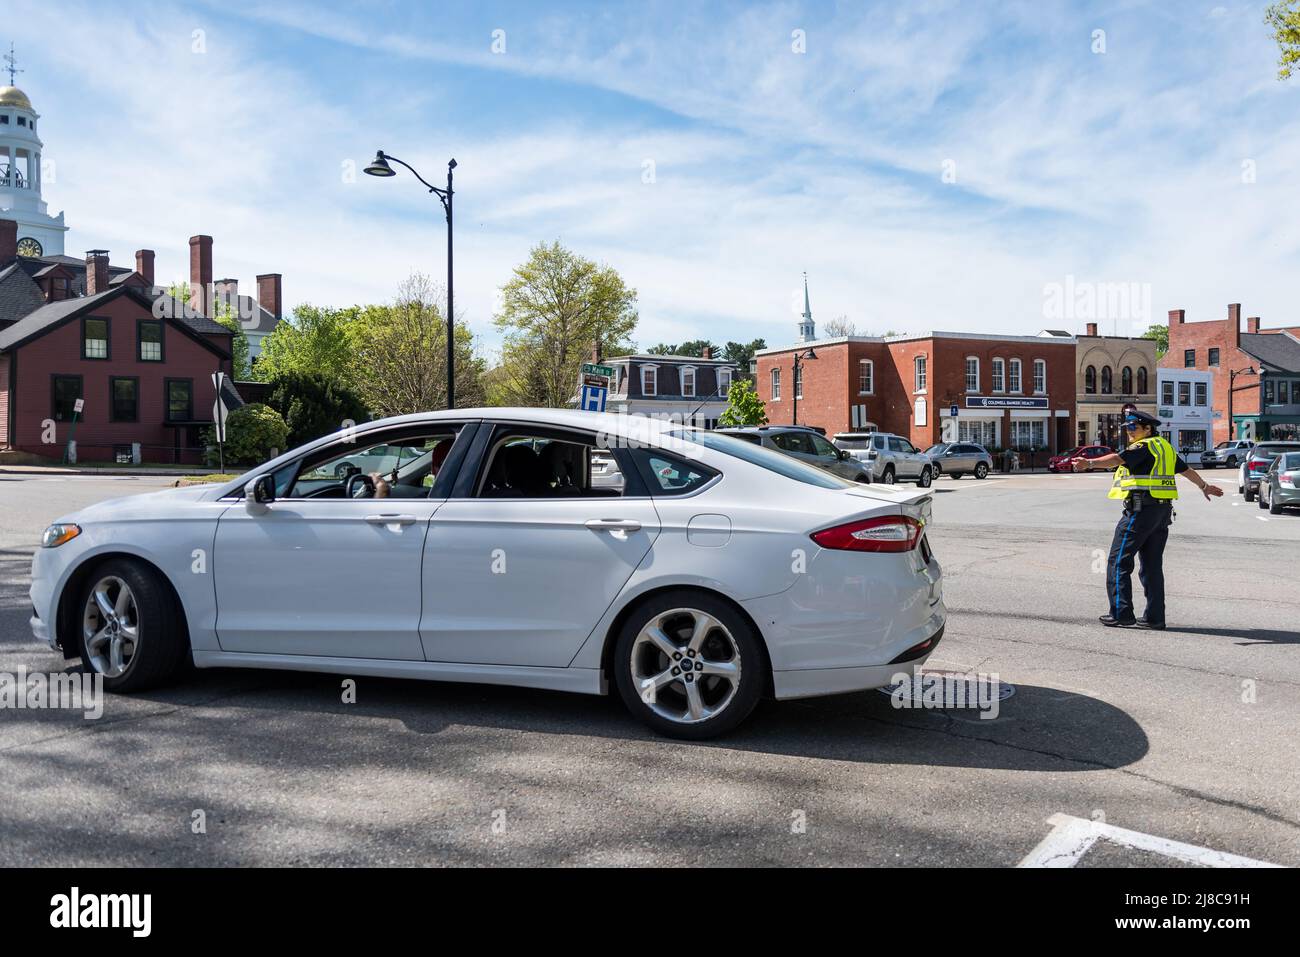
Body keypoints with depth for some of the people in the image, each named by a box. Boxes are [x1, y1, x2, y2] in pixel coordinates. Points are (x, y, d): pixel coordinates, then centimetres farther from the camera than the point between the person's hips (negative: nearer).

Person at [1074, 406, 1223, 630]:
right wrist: (1204, 486, 50)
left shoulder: (1144, 446, -9)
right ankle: (1155, 617, 12)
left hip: (1140, 509, -9)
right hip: (1163, 510, 9)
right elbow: (1186, 470, 33)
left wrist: (1090, 463, -42)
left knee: (1118, 561, -4)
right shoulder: (1165, 446, 19)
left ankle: (1121, 613, -6)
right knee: (1153, 564, 12)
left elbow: (1118, 459, -27)